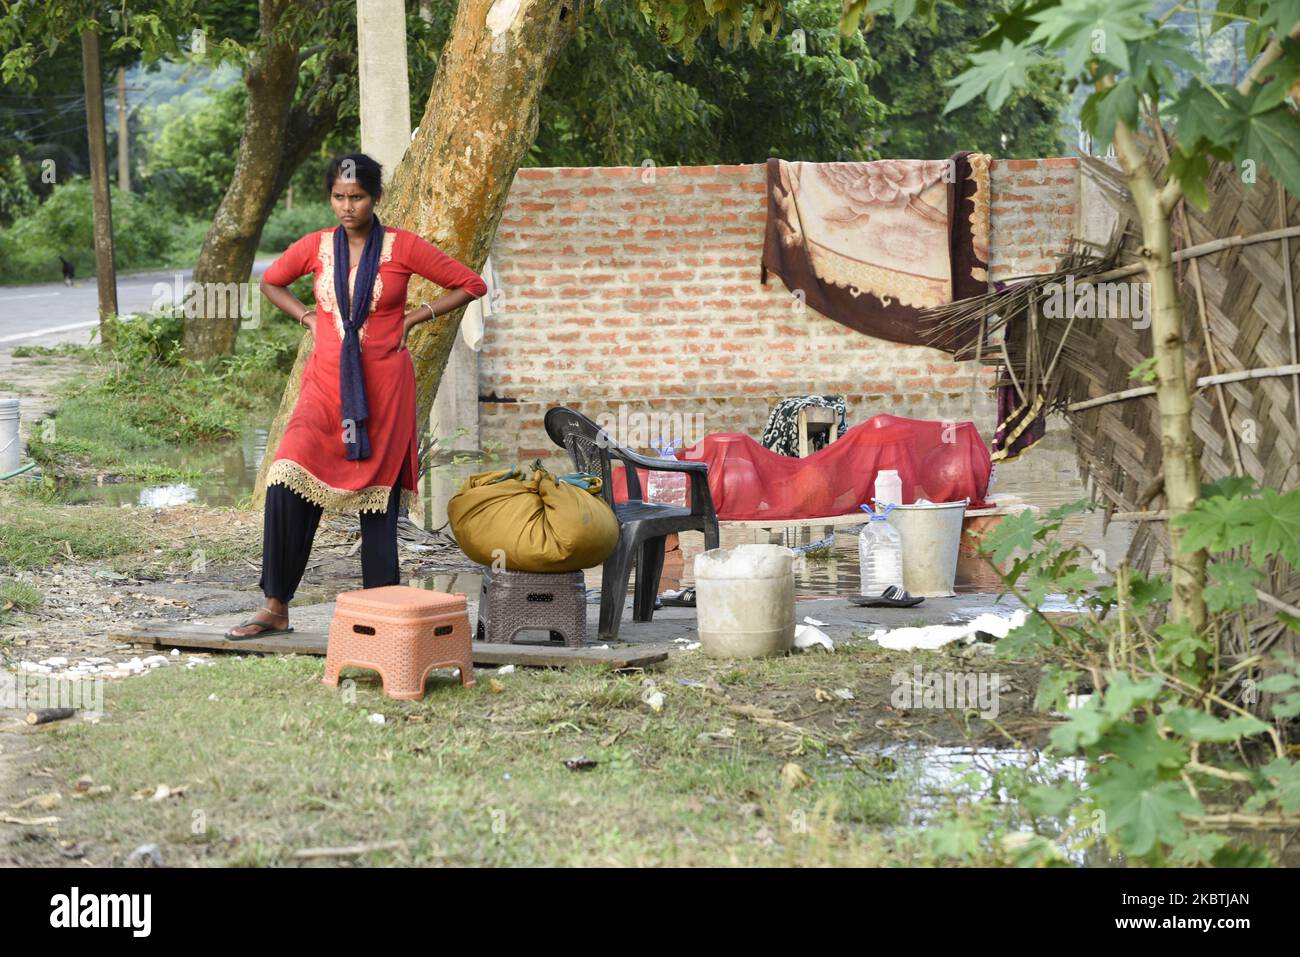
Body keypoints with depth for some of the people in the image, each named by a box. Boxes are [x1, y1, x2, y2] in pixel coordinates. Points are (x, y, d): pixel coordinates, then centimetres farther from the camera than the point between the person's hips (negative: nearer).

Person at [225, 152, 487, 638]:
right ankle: (276, 608, -7)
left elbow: (470, 285, 4)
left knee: (379, 498, 0)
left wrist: (413, 319, 0)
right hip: (327, 385, 2)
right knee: (287, 485, -14)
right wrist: (307, 316, 10)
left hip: (383, 388, -2)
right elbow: (270, 281, 26)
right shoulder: (316, 247, 6)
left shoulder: (403, 247, -1)